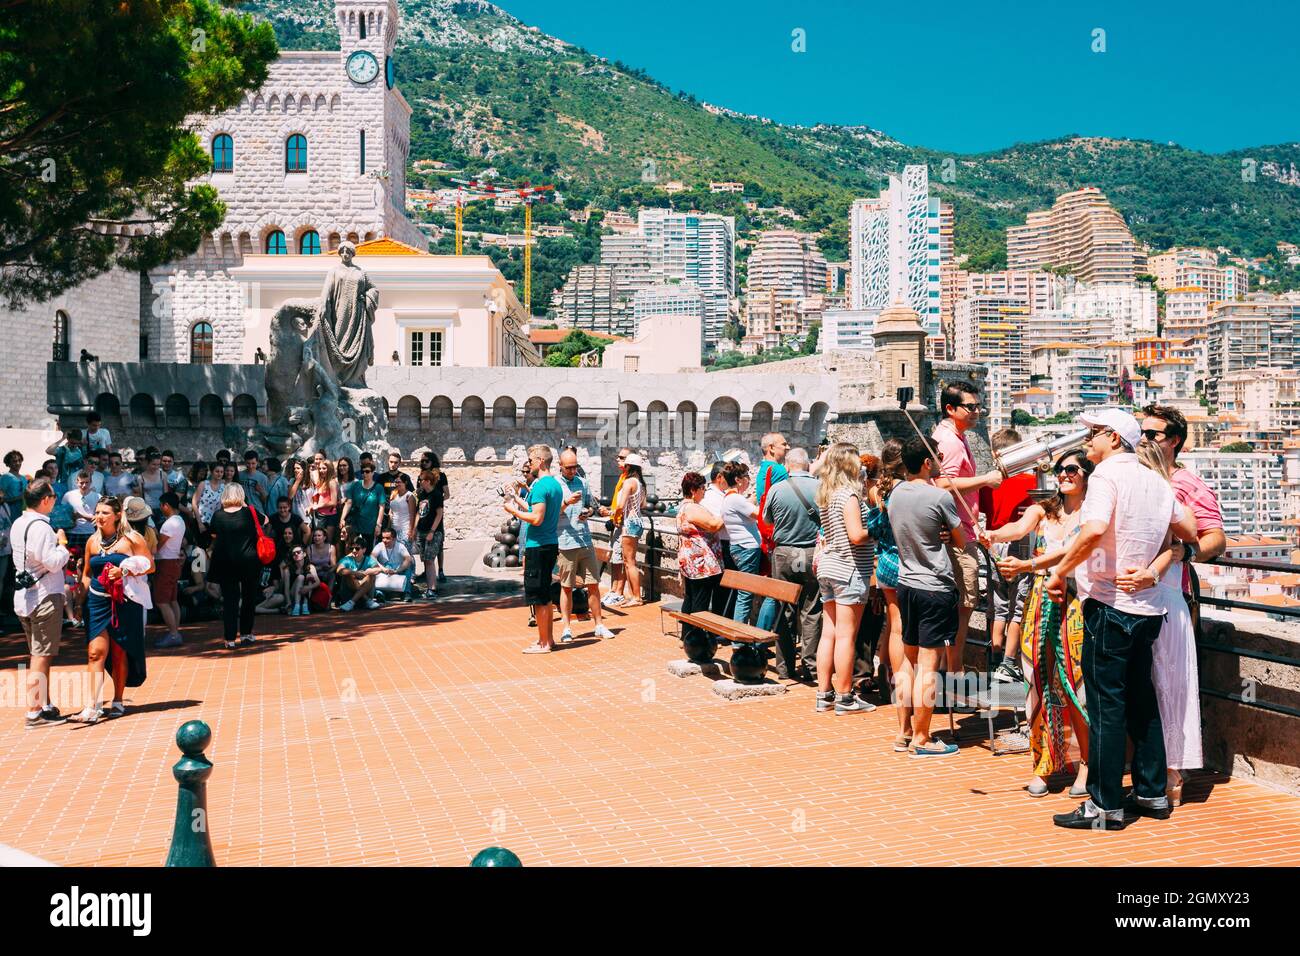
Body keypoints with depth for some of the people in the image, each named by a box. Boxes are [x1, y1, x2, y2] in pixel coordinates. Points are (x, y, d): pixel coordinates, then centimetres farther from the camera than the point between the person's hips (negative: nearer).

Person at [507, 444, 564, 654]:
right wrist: (520, 502, 21)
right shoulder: (556, 484, 12)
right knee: (545, 595, 17)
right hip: (551, 544, 10)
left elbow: (537, 519, -23)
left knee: (537, 597, -2)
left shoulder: (540, 486, -17)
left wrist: (514, 511, -11)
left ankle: (543, 643, 3)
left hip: (538, 547, -10)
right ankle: (547, 639, 23)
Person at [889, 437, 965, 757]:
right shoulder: (939, 496, -15)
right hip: (935, 589, -7)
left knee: (909, 660, 15)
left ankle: (903, 733, 21)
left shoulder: (896, 492, 3)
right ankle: (921, 740, 4)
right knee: (928, 666, -2)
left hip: (906, 584, 7)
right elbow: (960, 542, -3)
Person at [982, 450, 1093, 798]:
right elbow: (1020, 528, -8)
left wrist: (1027, 565, -29)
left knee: (1074, 682, -6)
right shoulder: (1042, 511, 13)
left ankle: (1087, 764, 6)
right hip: (1039, 604, 4)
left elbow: (1070, 550, -15)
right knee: (1040, 683, 3)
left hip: (1075, 607, -3)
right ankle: (1042, 763, 11)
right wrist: (995, 534, -30)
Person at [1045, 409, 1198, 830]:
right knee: (1141, 700, 17)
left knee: (1106, 704, -3)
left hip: (1109, 604, -8)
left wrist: (1060, 571, -19)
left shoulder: (1107, 473, -11)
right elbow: (1191, 533, 20)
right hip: (1147, 606, 8)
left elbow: (1094, 529, -28)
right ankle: (1152, 792, 25)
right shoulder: (1155, 481, 12)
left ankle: (1104, 806, 3)